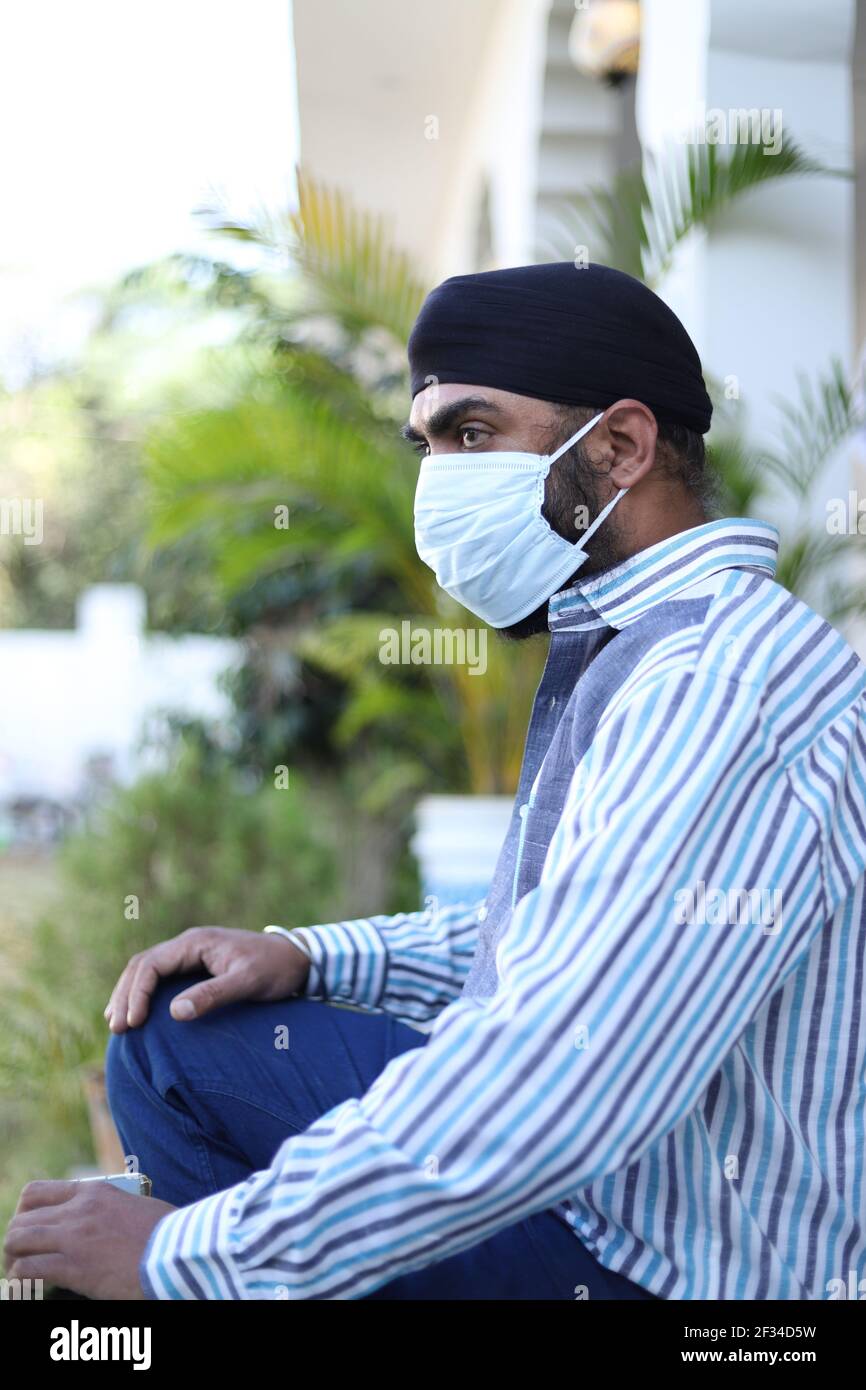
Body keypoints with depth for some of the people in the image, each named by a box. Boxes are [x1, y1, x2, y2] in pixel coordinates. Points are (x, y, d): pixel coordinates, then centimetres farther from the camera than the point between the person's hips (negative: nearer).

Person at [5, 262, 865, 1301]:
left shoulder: (712, 689, -27)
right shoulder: (627, 651, 9)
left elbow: (539, 1105, -34)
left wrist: (186, 1257, -23)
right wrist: (315, 958, 4)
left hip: (654, 1270, -10)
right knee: (173, 1036, 9)